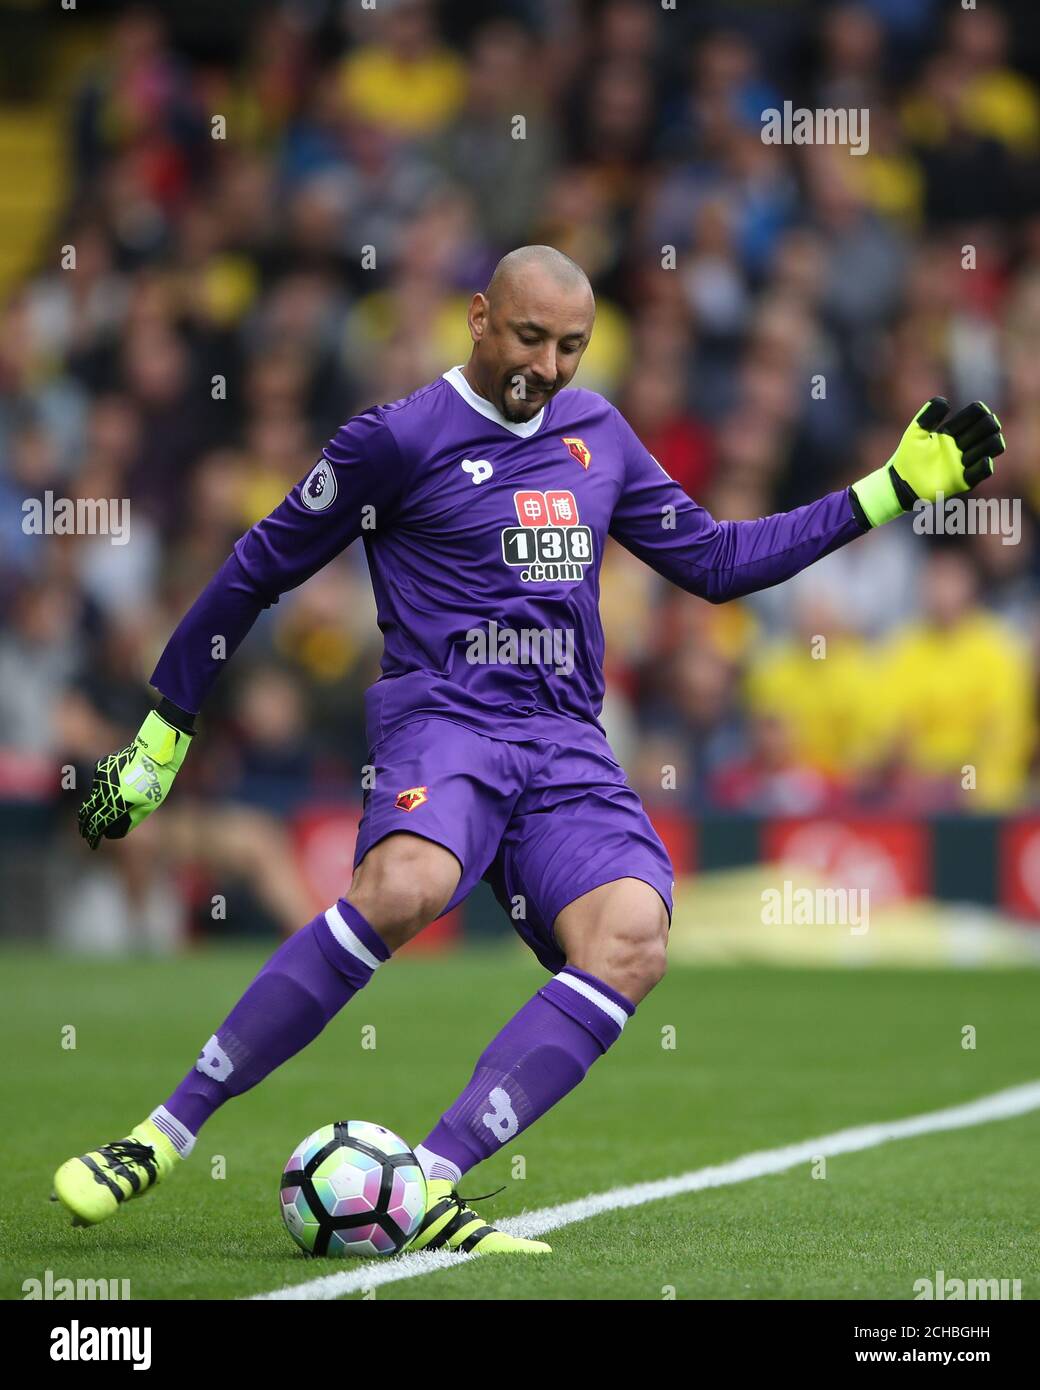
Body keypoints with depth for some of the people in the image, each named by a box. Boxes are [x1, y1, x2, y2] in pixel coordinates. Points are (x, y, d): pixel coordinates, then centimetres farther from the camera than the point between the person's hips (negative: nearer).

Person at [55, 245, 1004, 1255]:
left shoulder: (598, 432, 18)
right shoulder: (400, 439, 1)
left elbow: (714, 561, 27)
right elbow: (260, 569, 9)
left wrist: (892, 489, 24)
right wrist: (162, 734, 10)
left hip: (567, 746, 5)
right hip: (441, 718, -5)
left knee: (632, 942, -26)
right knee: (404, 886, -39)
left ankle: (424, 1187, -31)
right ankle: (162, 1138, -32)